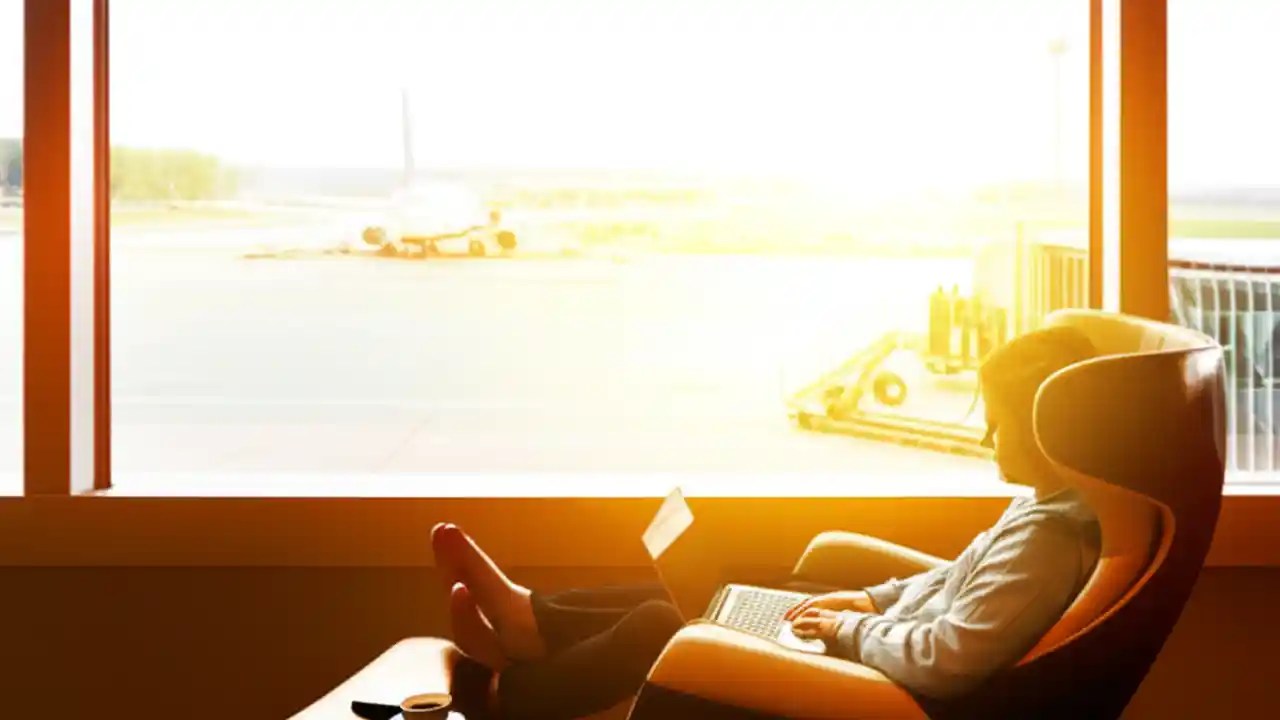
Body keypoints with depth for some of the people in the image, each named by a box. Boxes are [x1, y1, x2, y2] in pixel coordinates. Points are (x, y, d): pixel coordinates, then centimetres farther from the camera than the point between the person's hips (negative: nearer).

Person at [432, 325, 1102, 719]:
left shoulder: (1045, 540, -29)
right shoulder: (1047, 506, 4)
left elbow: (947, 659, -35)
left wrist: (853, 630, -19)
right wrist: (876, 599, 9)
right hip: (887, 648, 10)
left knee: (658, 629, -3)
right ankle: (529, 620, 26)